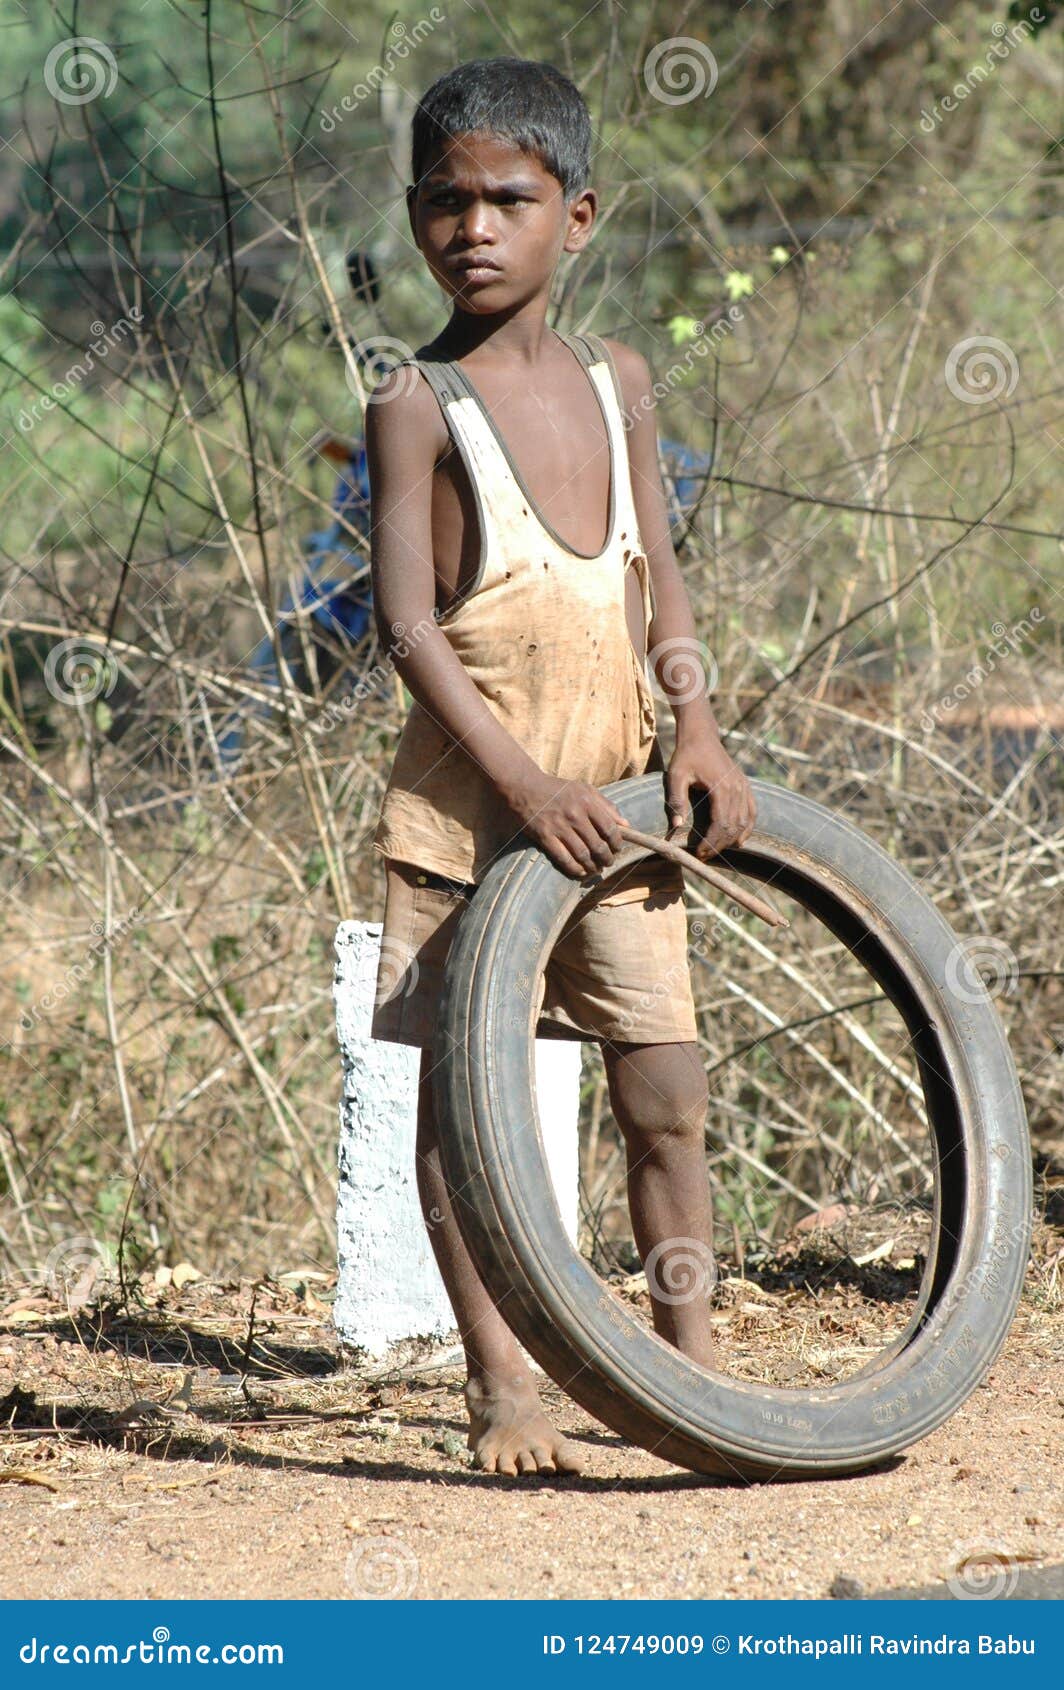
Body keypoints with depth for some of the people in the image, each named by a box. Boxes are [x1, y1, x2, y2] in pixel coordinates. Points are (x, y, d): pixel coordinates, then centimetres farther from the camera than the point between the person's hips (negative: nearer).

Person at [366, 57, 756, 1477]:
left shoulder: (616, 381, 10)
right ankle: (502, 1390, 3)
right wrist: (525, 782, -19)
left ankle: (694, 1368, 16)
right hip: (469, 795, -4)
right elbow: (407, 624, -12)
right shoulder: (419, 405, -7)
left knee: (665, 1095, 4)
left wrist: (699, 730, 2)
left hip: (613, 792, 5)